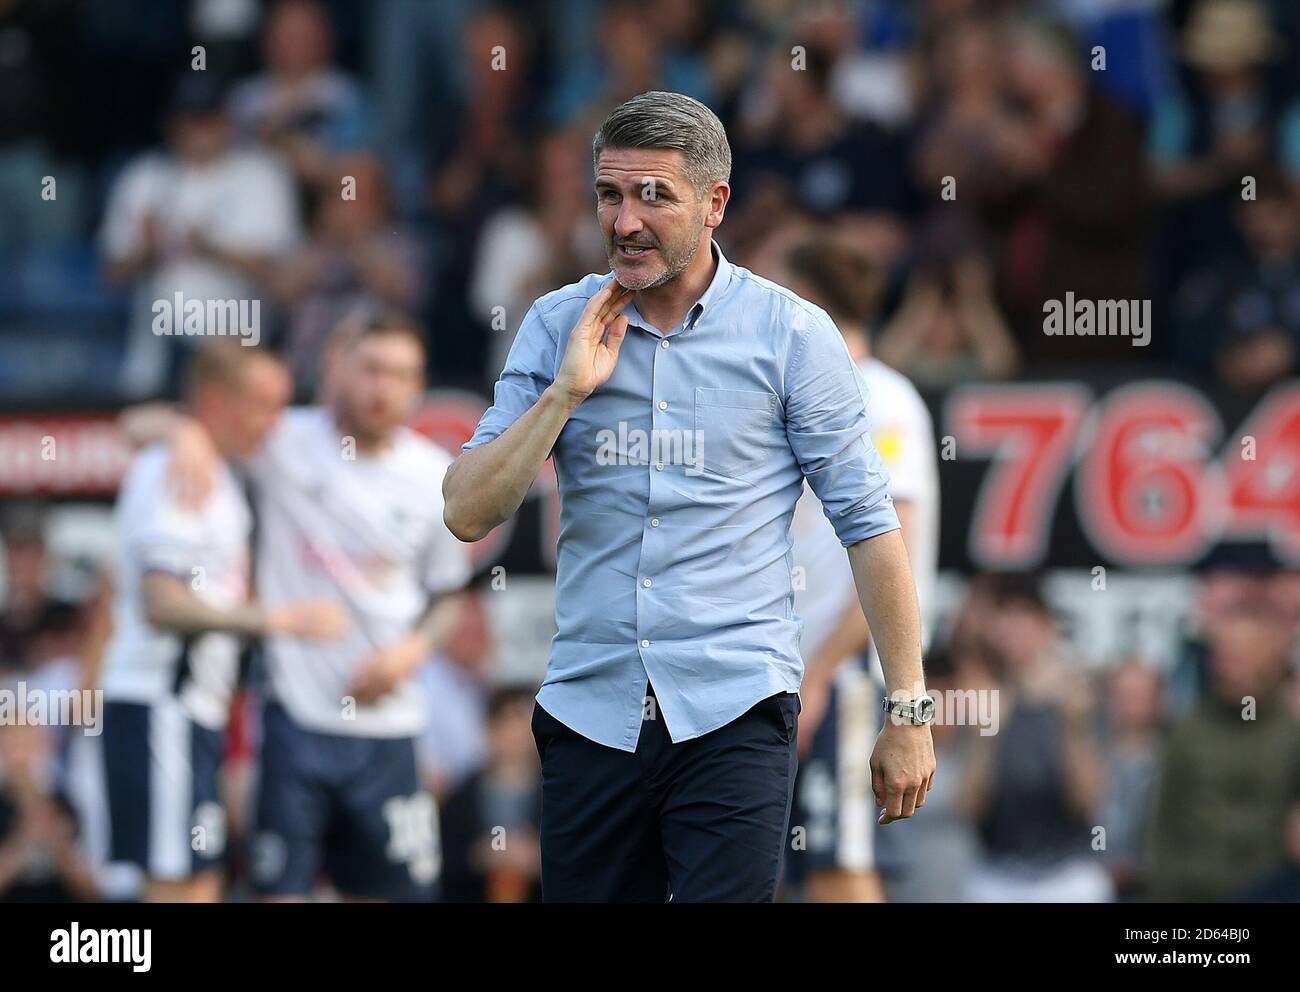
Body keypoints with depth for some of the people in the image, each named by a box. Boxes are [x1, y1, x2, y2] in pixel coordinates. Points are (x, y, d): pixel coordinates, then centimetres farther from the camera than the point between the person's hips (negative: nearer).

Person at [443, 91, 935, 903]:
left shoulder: (791, 334, 0)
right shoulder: (557, 328, 7)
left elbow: (867, 522, 2)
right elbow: (468, 515, 2)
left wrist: (910, 711, -1)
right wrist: (569, 390, -10)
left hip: (736, 714, -3)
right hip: (592, 710, 3)